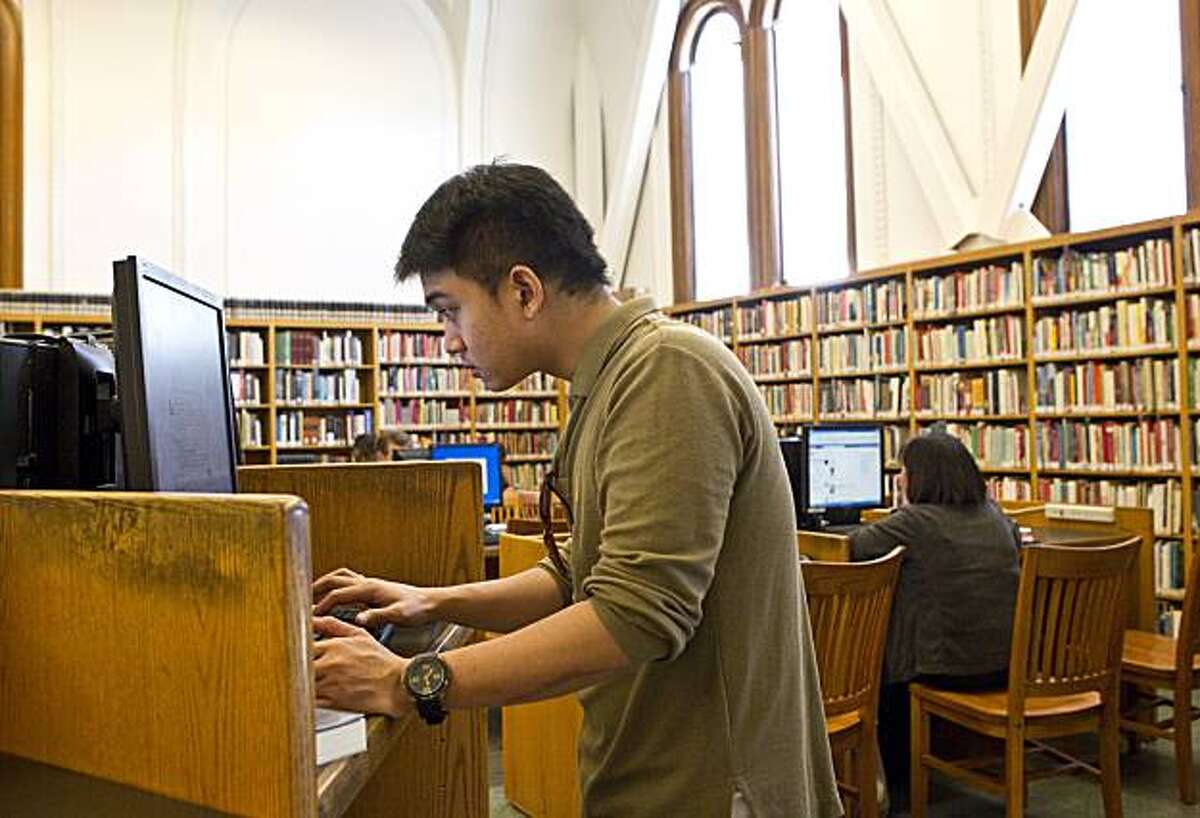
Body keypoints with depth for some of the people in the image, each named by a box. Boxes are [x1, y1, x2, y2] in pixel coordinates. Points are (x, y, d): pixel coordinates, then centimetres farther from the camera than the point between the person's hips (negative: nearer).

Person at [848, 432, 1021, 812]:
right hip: (1008, 663, 6)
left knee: (881, 666, 22)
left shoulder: (916, 521, -17)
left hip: (951, 667, -6)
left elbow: (853, 547, -12)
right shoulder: (993, 513, 3)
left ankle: (898, 787, 33)